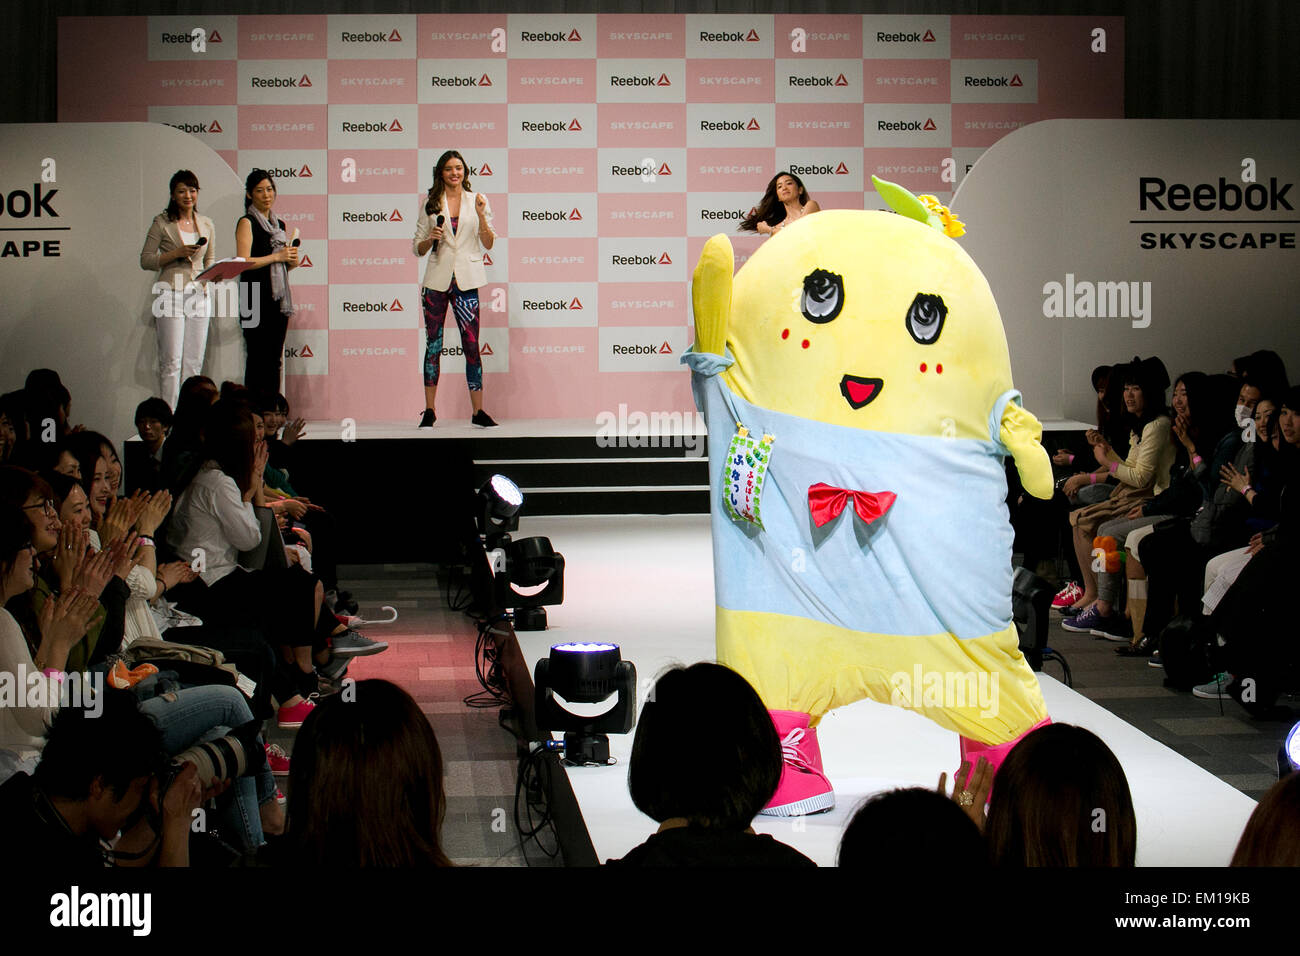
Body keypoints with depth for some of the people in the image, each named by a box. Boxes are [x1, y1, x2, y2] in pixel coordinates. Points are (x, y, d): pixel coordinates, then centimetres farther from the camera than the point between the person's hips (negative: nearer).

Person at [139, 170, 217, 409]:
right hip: (171, 294, -4)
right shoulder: (162, 222, 1)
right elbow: (146, 260, 0)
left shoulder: (207, 225, 14)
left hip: (199, 295, 5)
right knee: (171, 361, -8)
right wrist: (177, 253, -12)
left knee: (194, 362, 4)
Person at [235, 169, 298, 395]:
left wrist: (291, 261, 3)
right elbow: (243, 262, -15)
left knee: (275, 358, 6)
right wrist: (277, 256, -12)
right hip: (256, 298, -7)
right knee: (258, 359, -9)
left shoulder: (279, 225, 17)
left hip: (279, 298, 7)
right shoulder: (247, 223, -4)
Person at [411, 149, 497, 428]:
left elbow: (489, 244, 3)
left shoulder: (476, 201, 7)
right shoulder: (431, 203, 8)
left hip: (466, 280, -1)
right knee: (433, 345, 3)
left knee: (471, 345, -3)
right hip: (437, 279, 1)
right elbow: (417, 248, 12)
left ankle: (478, 412, 1)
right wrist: (431, 240, -9)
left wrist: (481, 216, -11)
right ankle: (429, 411, 8)